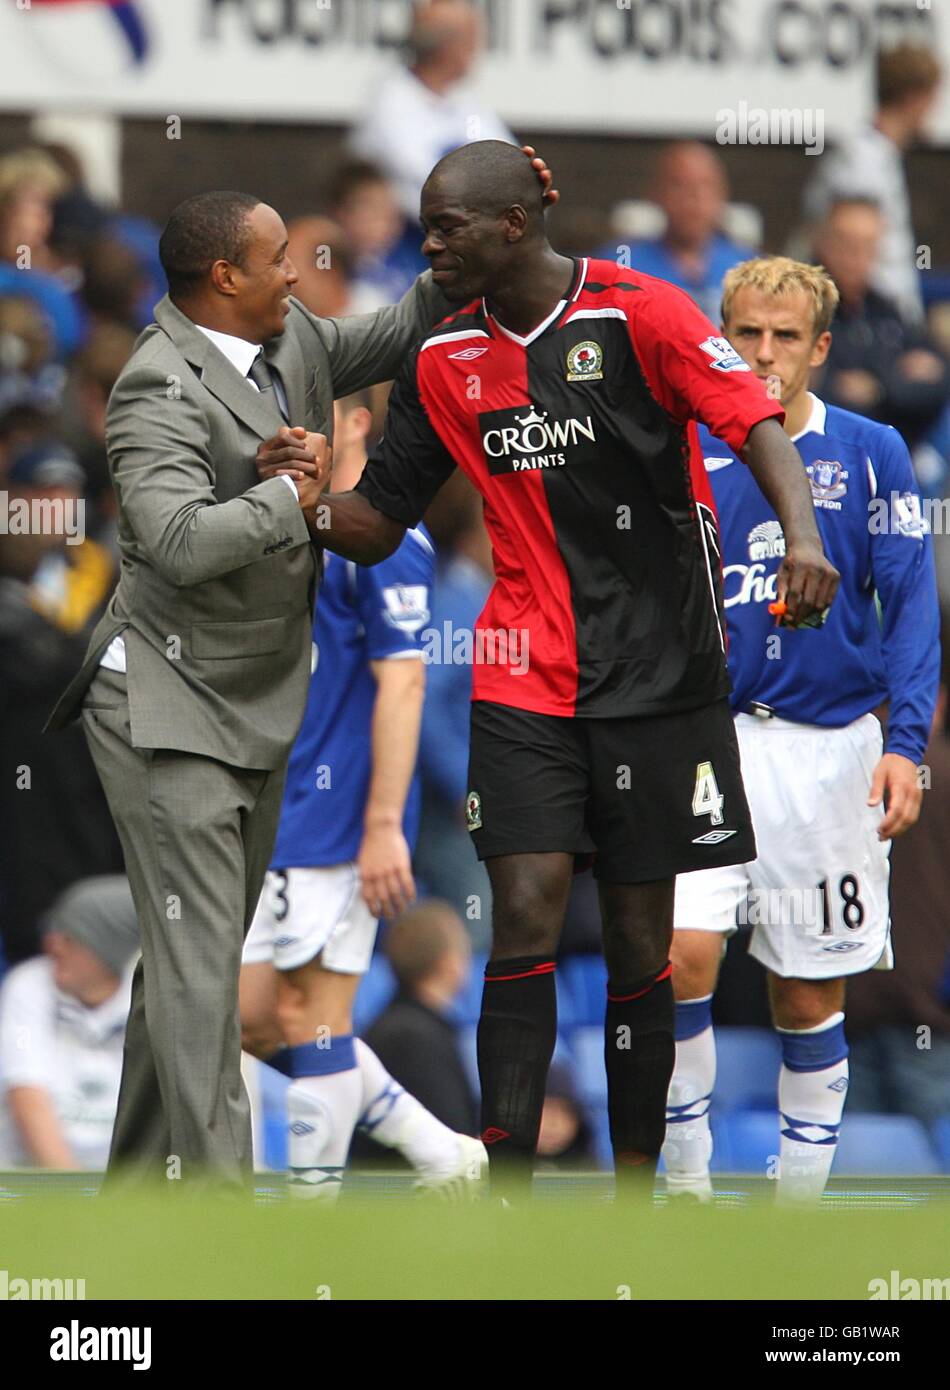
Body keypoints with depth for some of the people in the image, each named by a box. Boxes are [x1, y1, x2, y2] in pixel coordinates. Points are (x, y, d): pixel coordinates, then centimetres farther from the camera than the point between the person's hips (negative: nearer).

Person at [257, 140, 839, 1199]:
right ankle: (508, 1200, -14)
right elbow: (378, 524, 11)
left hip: (660, 670, -2)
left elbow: (755, 422, -17)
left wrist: (801, 536, -35)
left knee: (639, 939, 4)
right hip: (524, 675, 2)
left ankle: (634, 1187, 16)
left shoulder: (639, 314, -8)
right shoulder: (444, 361, 6)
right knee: (526, 915, -12)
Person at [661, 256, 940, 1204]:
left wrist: (905, 743, -9)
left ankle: (800, 1201, 17)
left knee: (810, 988, 6)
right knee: (682, 952, -16)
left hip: (826, 746, 0)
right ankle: (686, 1182, -4)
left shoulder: (869, 454, 1)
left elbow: (910, 602, 0)